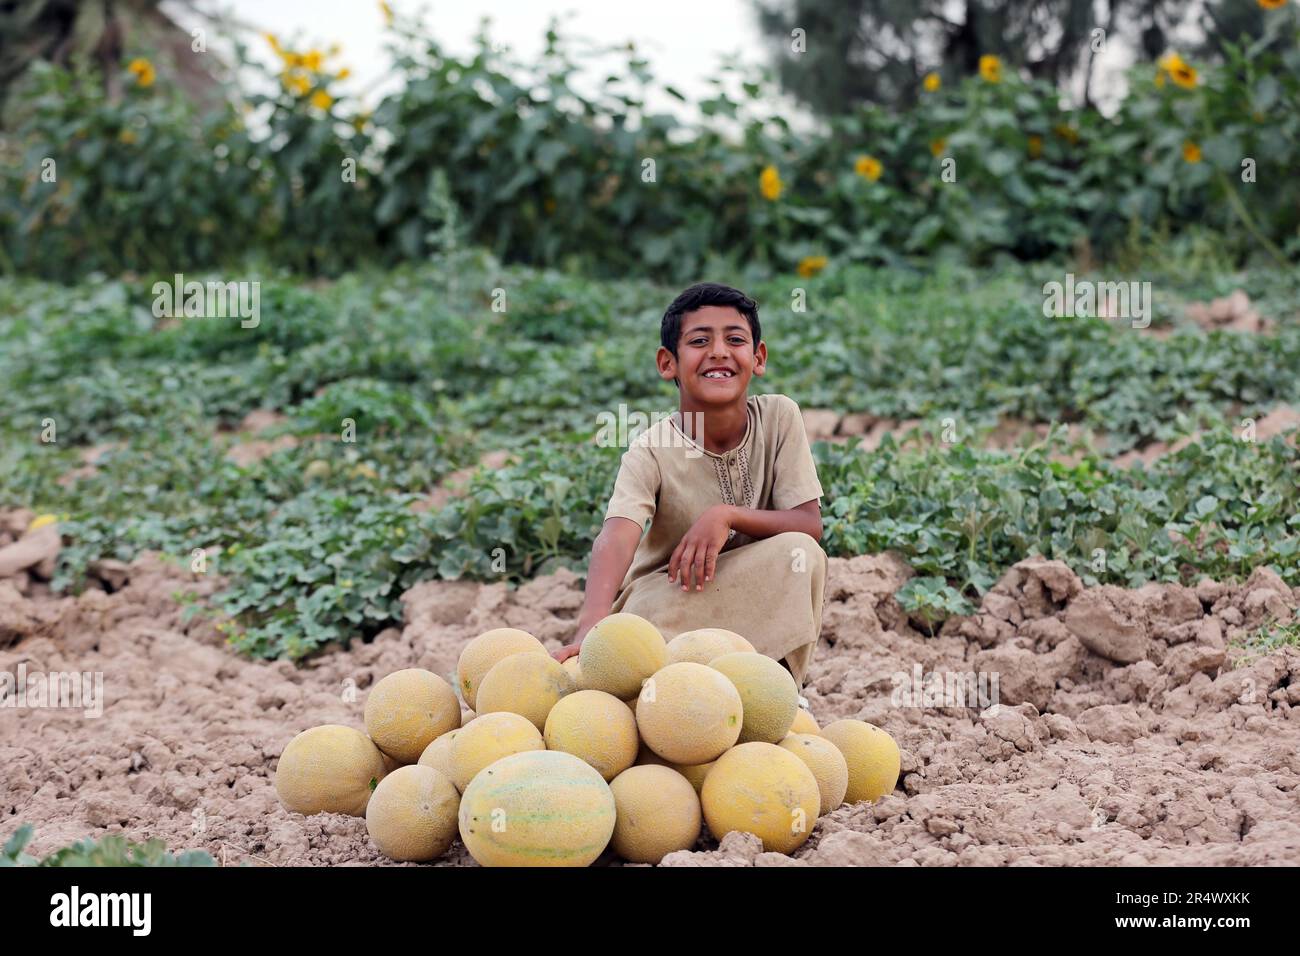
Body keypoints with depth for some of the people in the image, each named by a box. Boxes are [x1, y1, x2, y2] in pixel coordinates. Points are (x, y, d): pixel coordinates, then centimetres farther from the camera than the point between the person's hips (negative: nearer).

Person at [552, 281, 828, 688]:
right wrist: (591, 626, -57)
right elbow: (616, 536, -38)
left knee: (800, 553, -26)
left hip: (753, 599, 3)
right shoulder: (651, 451, -20)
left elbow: (810, 525, -14)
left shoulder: (779, 417, -11)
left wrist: (727, 515, -31)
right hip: (665, 602, -3)